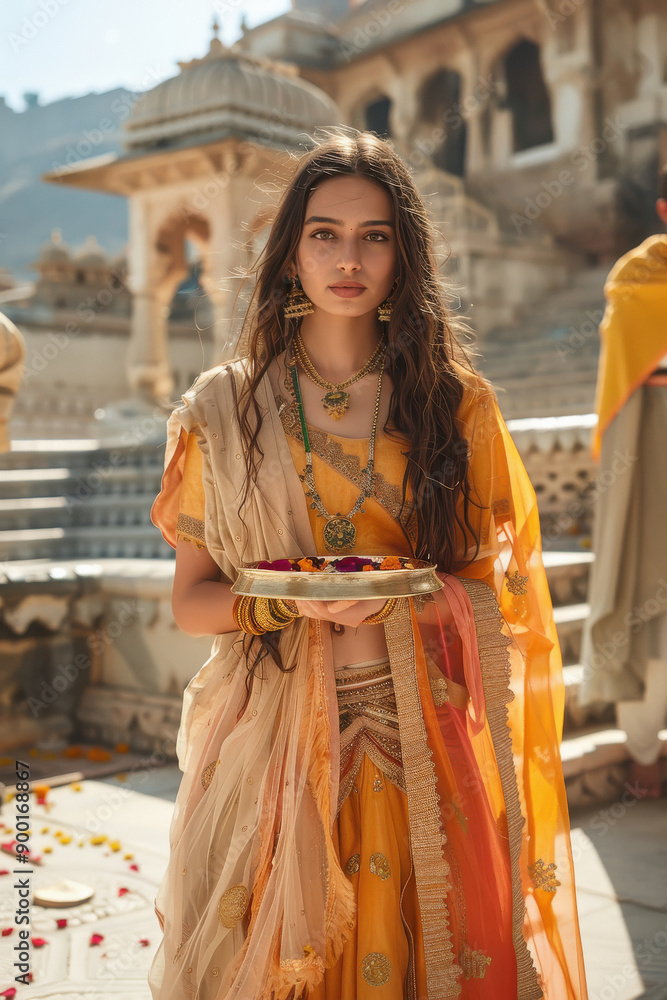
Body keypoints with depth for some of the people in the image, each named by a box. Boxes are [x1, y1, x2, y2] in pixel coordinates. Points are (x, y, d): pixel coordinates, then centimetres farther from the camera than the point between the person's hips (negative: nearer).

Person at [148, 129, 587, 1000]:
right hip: (273, 737, 0)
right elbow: (191, 600, 2)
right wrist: (293, 601, -17)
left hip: (421, 741, 0)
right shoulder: (225, 408, 2)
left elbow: (501, 593, 1)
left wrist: (395, 595, -17)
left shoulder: (456, 404, 2)